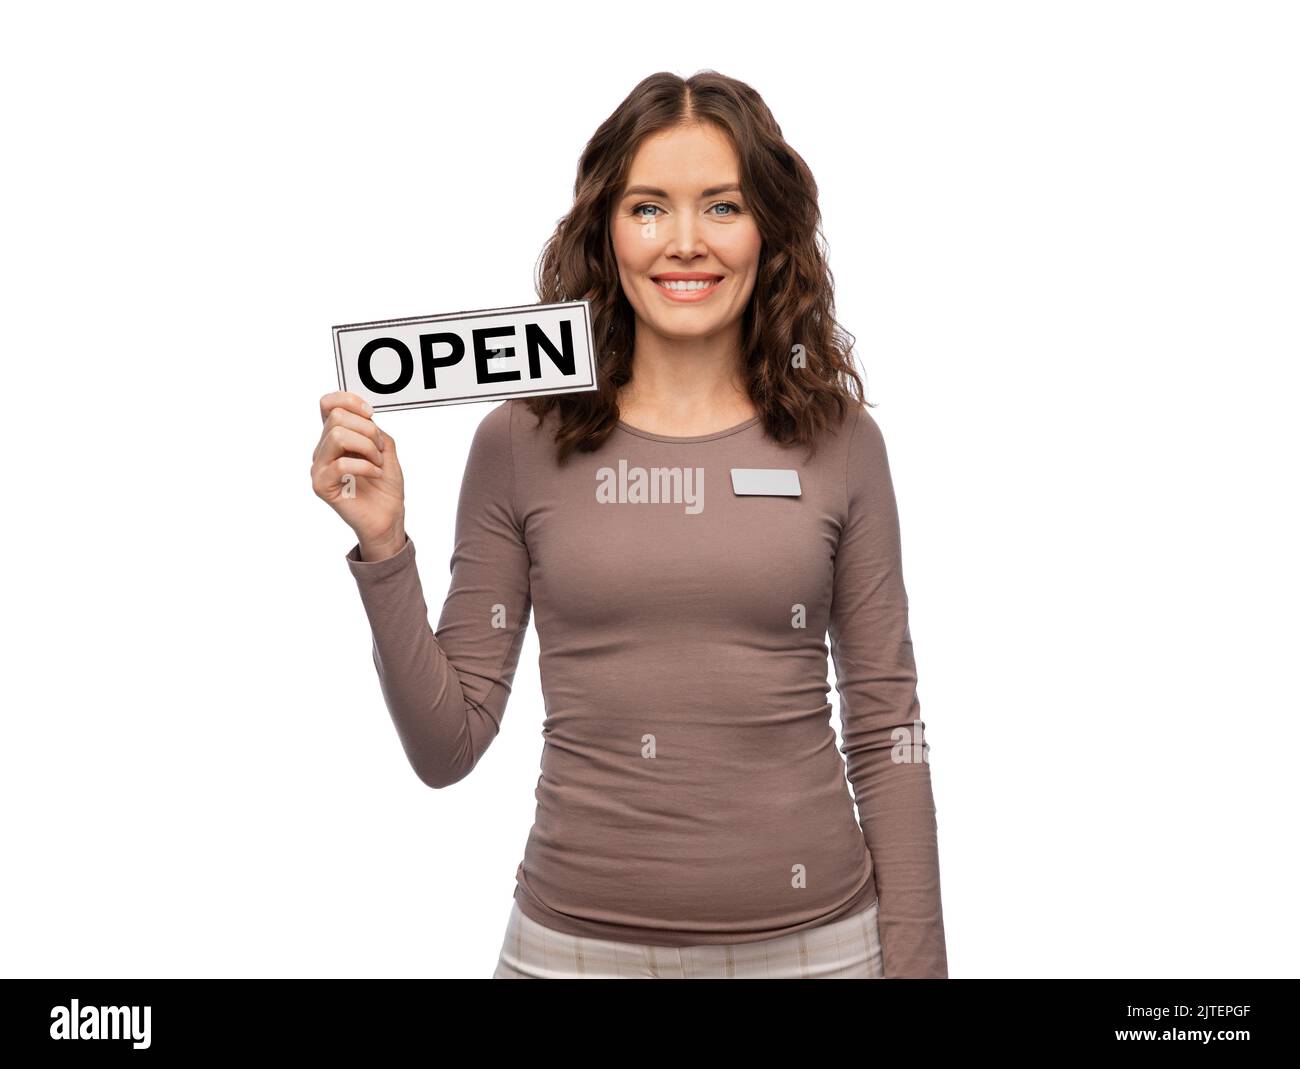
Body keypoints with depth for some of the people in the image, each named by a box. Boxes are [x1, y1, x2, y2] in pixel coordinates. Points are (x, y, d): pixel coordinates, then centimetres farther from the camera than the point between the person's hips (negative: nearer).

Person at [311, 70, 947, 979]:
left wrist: (917, 960, -1)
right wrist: (383, 546, -14)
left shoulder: (838, 439, -4)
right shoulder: (520, 442, -5)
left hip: (811, 937, 1)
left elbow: (887, 729, 0)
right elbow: (448, 748, -2)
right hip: (580, 939, 0)